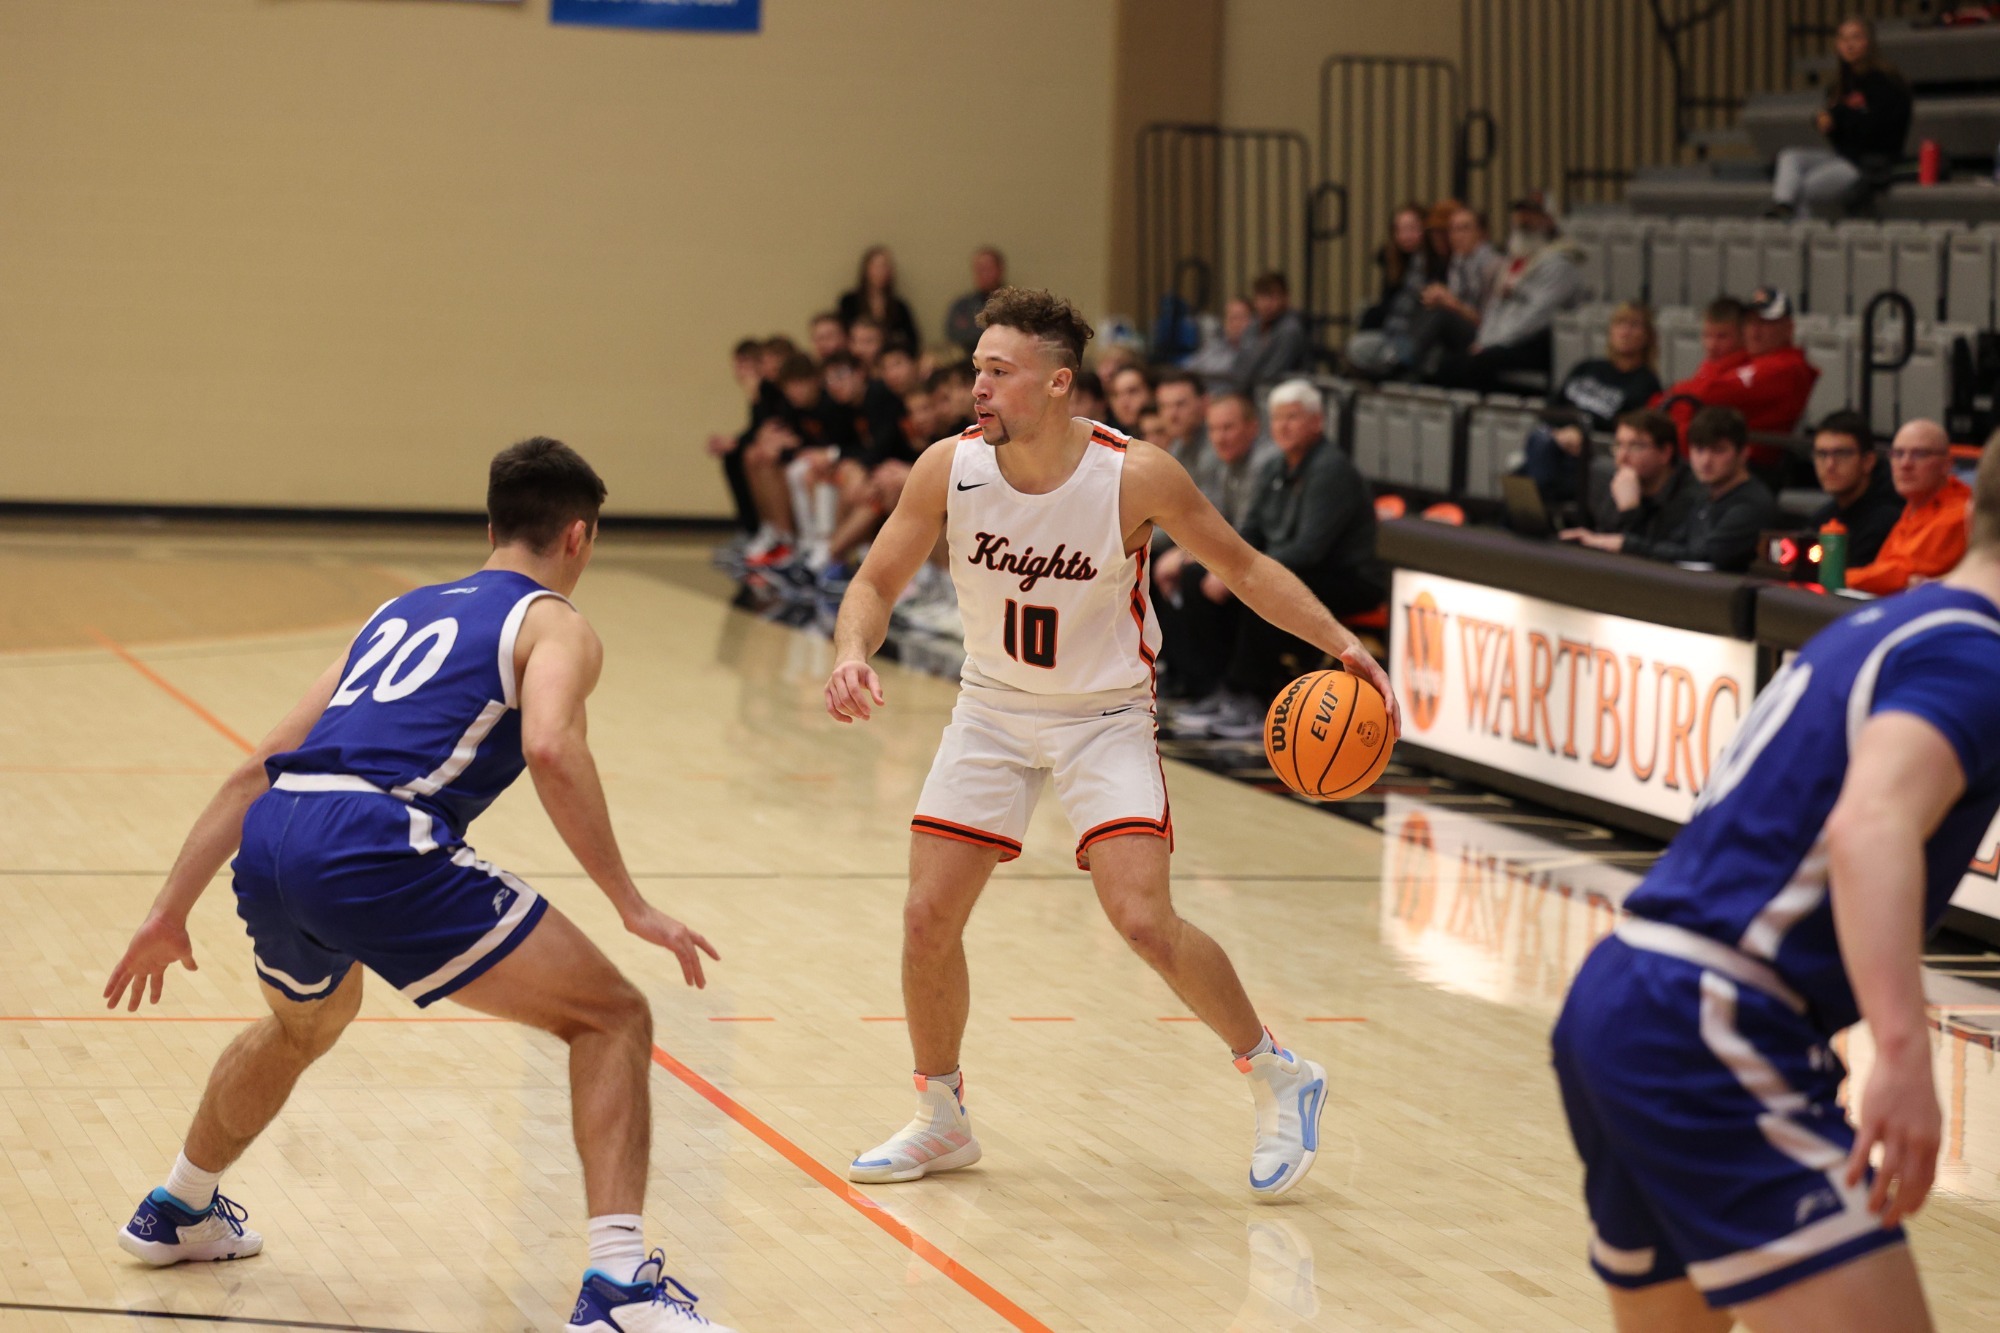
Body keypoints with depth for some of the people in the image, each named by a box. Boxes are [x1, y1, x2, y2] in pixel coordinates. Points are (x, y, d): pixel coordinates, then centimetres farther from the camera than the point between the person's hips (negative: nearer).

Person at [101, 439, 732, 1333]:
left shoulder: (402, 612, 32)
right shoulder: (554, 625, 12)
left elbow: (261, 767, 29)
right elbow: (550, 748, -11)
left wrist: (170, 912, 32)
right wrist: (631, 906, -8)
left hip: (270, 844, 7)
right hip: (378, 847, -7)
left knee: (306, 1022, 39)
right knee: (612, 1017, 3)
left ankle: (177, 1213, 57)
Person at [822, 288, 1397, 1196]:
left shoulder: (1136, 475, -21)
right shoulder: (950, 468, -15)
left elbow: (1241, 566, -6)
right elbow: (876, 583, -4)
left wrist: (1340, 642, -16)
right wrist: (852, 652, -26)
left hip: (1105, 717, -3)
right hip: (993, 711, 3)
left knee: (1144, 922, -18)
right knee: (928, 919, -1)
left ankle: (1278, 1079, 4)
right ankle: (941, 1122, 21)